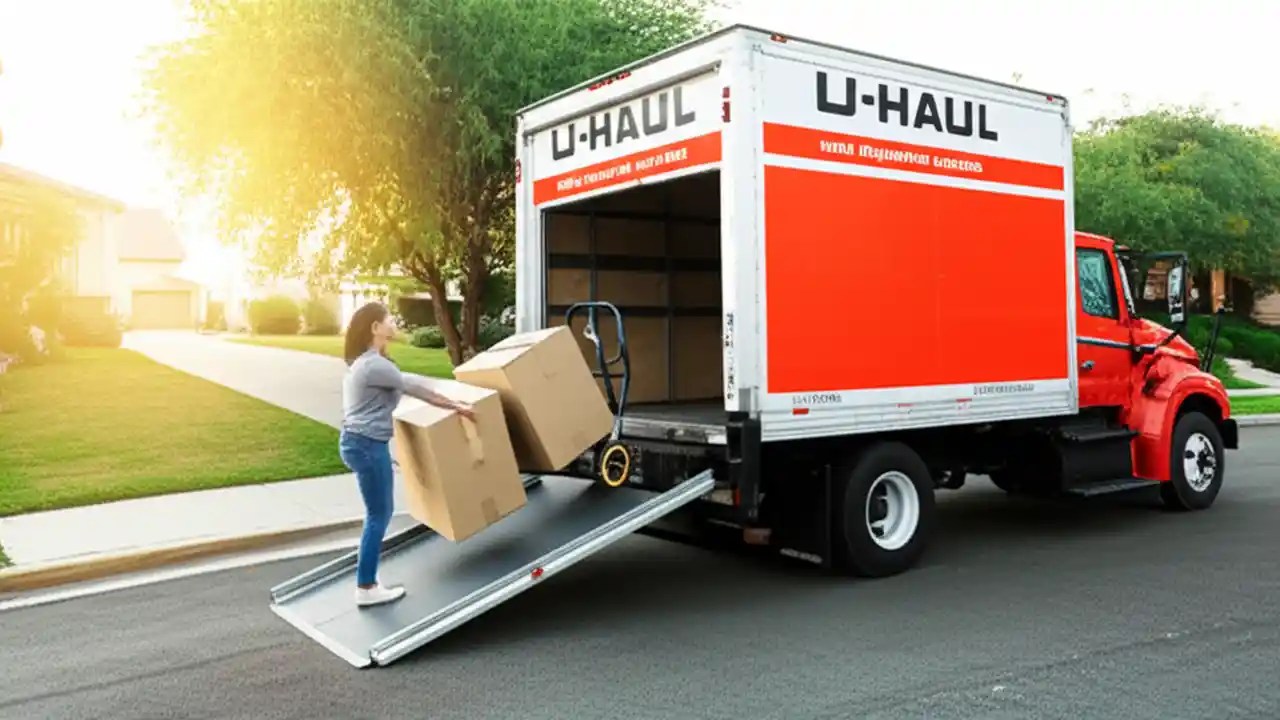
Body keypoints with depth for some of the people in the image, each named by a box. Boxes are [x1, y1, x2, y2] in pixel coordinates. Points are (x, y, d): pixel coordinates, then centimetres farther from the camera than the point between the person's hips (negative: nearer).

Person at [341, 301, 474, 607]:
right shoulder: (374, 365, -19)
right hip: (367, 445, -10)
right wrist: (458, 406, -5)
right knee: (378, 516, -2)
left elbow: (404, 381, 24)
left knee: (381, 512, 16)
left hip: (360, 442, 10)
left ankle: (367, 578, 22)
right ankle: (366, 588, 6)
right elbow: (416, 388, -14)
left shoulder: (365, 362, 15)